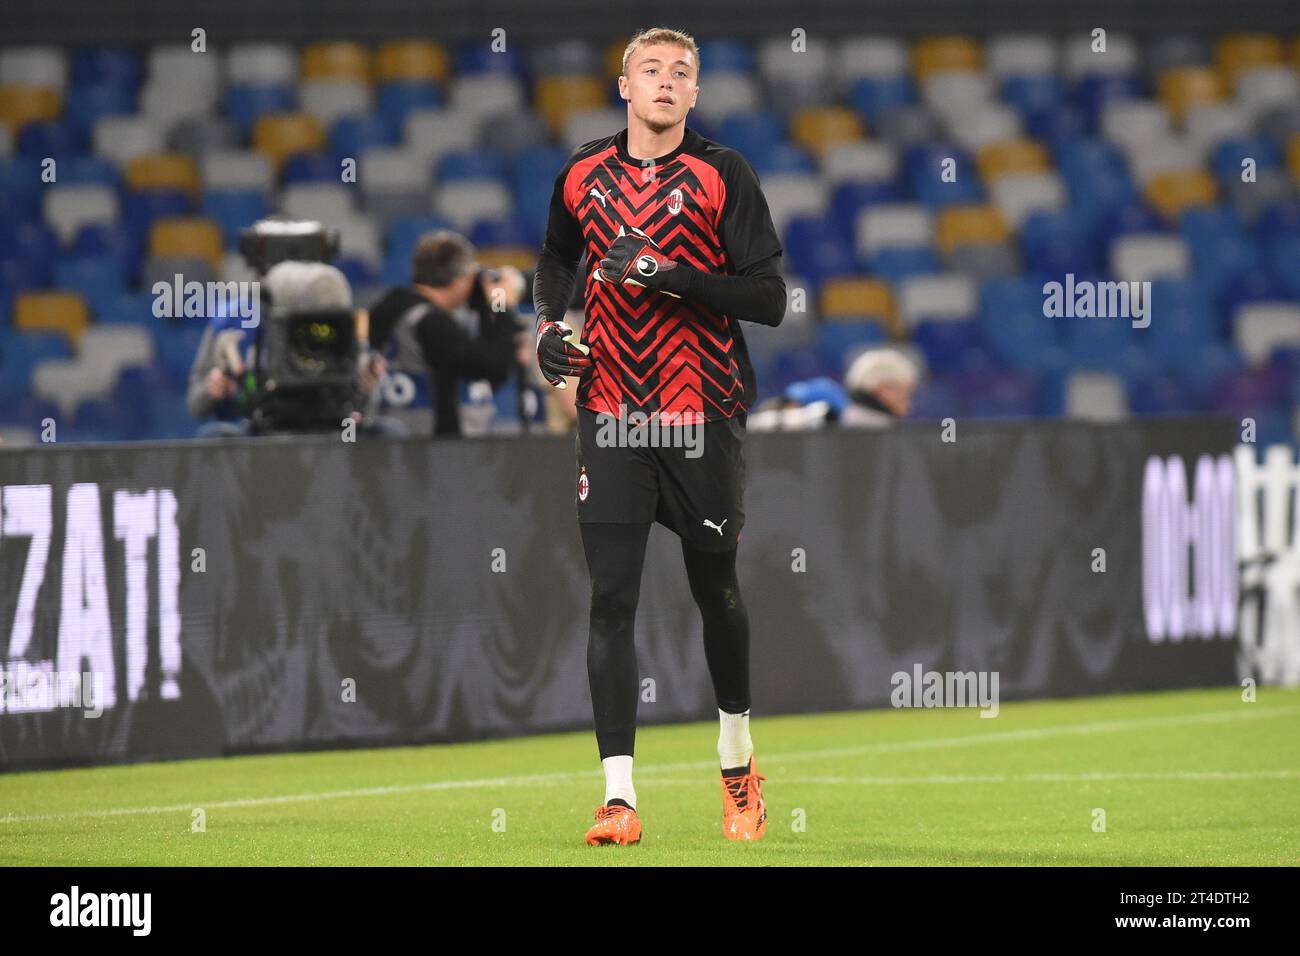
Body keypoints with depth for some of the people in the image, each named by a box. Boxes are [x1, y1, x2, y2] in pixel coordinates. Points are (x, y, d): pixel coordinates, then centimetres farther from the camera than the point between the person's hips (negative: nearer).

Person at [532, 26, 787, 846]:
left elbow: (770, 299, -10)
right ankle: (619, 794, -10)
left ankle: (737, 751, 35)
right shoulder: (584, 174, 7)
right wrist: (550, 323, 9)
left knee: (717, 590, 10)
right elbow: (557, 259, 28)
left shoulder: (722, 175, -4)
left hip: (703, 413, -2)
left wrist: (671, 277, -19)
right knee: (611, 596, -8)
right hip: (610, 412, 2)